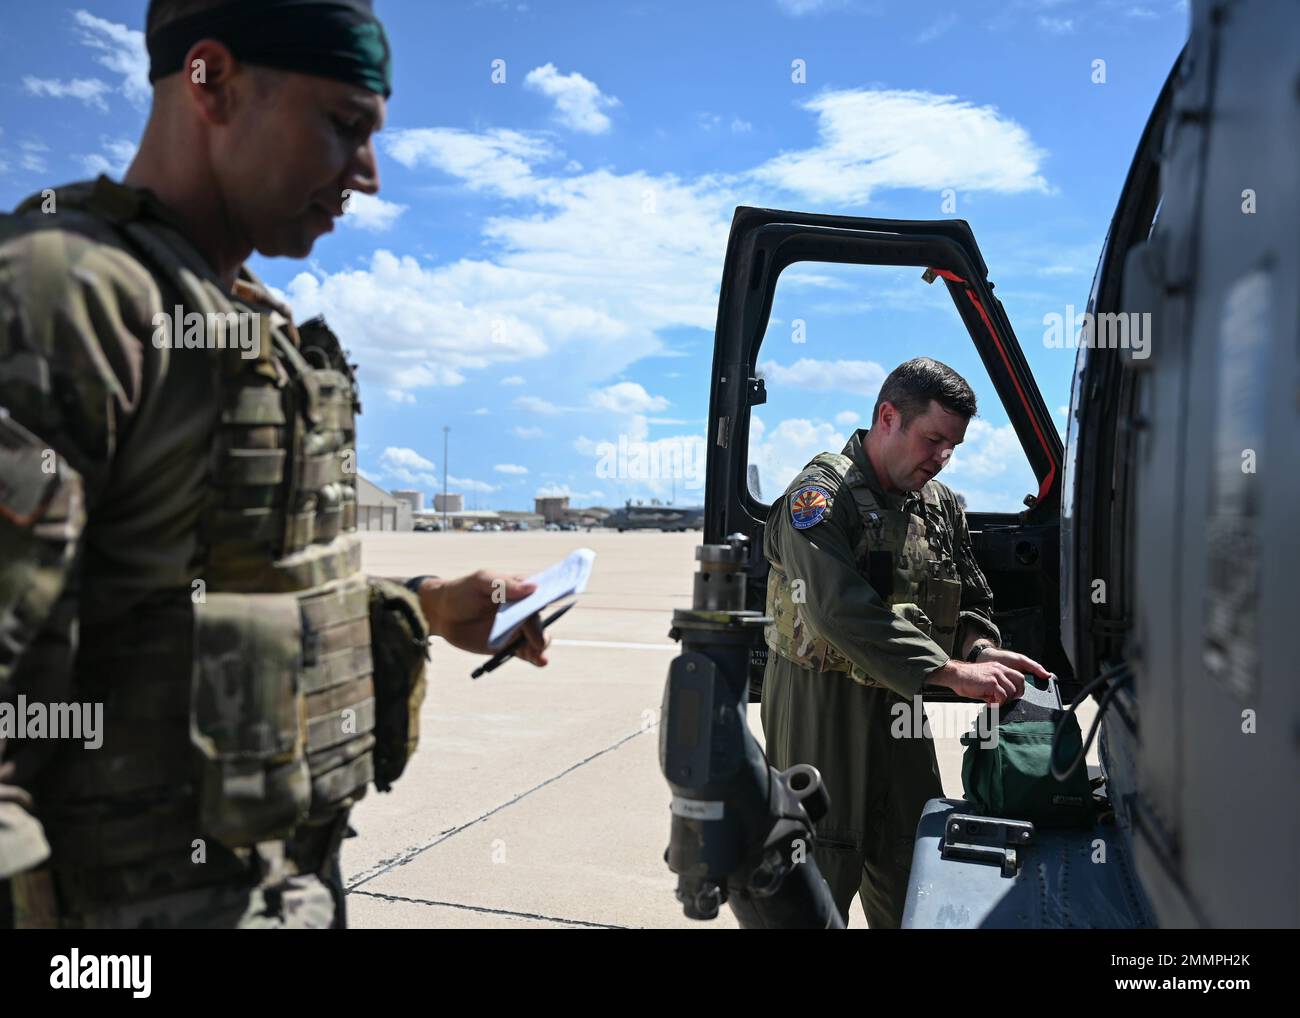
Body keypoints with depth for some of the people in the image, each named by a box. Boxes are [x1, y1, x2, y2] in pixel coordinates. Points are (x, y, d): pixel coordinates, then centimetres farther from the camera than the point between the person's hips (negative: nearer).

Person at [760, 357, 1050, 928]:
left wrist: (981, 649, -7)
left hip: (900, 707, 7)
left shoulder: (941, 506, 9)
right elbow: (843, 612, -28)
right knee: (820, 881, 0)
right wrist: (952, 671, -30)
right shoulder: (821, 495, -15)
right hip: (822, 707, -7)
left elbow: (970, 599, 17)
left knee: (912, 883, 15)